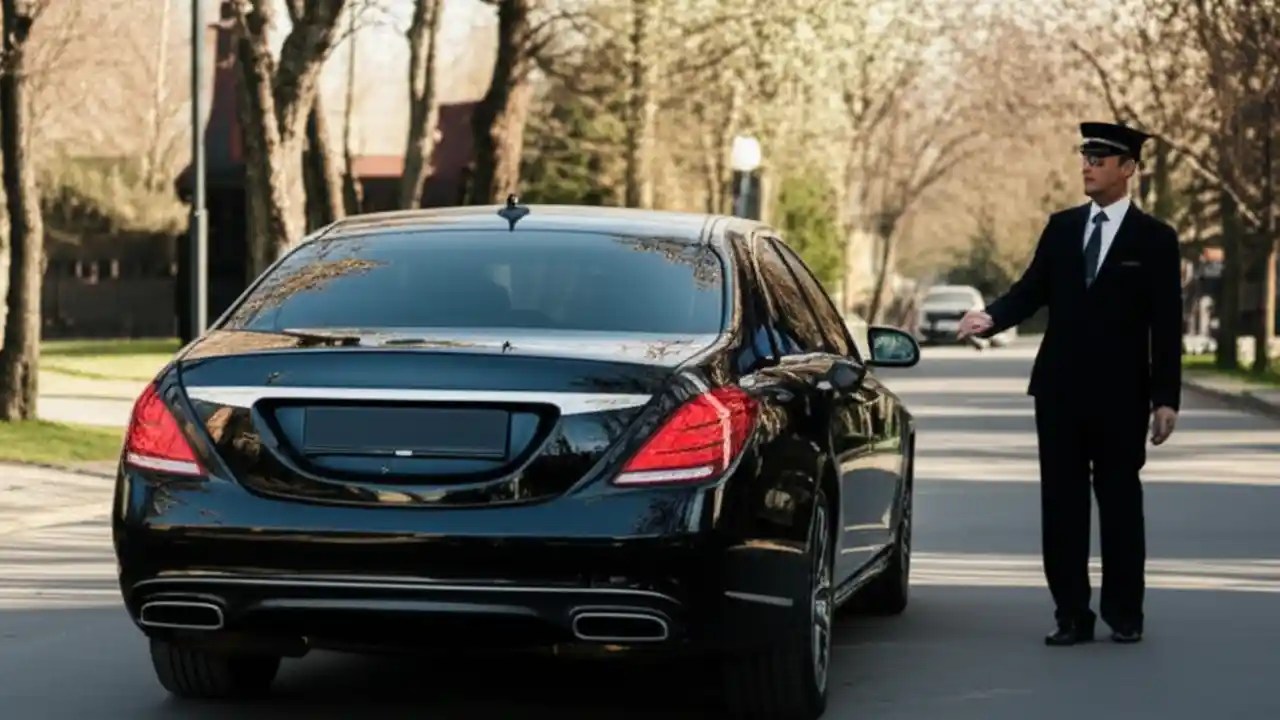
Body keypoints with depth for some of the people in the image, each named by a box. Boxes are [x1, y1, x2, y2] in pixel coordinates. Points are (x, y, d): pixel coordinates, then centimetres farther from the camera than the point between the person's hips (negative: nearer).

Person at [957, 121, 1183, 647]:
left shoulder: (1154, 239, -1)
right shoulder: (1061, 227, 9)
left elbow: (1166, 324, -3)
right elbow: (1032, 289, 8)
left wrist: (1166, 398, -8)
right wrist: (992, 317, -14)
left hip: (1120, 394, -3)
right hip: (1060, 389, 3)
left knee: (1120, 504, 4)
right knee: (1061, 505, 4)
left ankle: (1124, 614, 12)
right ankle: (1072, 615, 8)